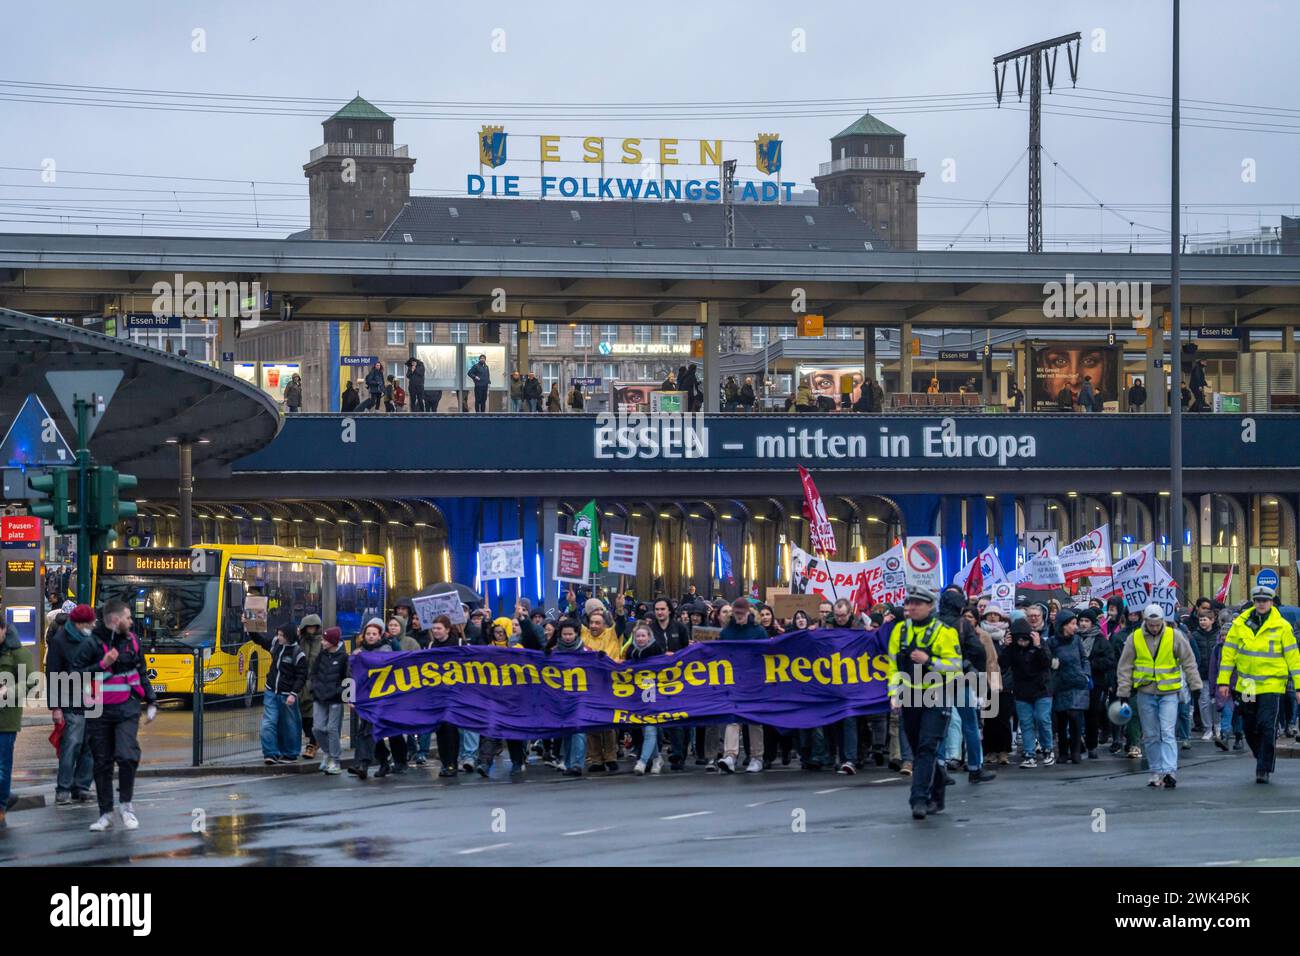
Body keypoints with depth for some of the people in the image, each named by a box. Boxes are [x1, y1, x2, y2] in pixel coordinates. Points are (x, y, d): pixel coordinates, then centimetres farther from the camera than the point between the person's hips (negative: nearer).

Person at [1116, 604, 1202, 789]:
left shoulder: (1174, 636, -4)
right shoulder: (1135, 638, -1)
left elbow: (1189, 662, 3)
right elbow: (1125, 667, 5)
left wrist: (1195, 688, 2)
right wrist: (1123, 693, 4)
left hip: (1169, 693, -2)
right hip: (1145, 693, 2)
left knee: (1167, 733, -13)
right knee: (1150, 736, 7)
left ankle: (1170, 772, -19)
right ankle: (1156, 772, 16)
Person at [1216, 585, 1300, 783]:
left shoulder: (1282, 627, -3)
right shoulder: (1240, 624, 3)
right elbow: (1228, 653, 6)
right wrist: (1224, 681, 2)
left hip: (1272, 684, -3)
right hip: (1246, 684, 3)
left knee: (1267, 728, -10)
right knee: (1250, 728, 10)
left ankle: (1264, 769, -4)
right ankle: (1263, 758, 31)